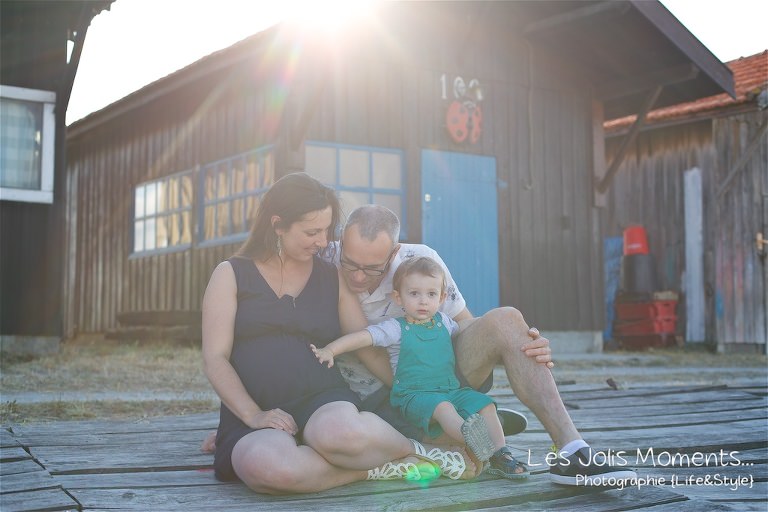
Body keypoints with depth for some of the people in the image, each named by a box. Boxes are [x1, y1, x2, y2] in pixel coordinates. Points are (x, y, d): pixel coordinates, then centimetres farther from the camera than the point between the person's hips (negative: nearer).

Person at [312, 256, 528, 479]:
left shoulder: (444, 321, 12)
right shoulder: (396, 329, -4)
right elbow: (363, 337, -14)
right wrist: (330, 349, -25)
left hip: (452, 389, 6)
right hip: (414, 394, -6)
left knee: (485, 404, -12)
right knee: (442, 407, -35)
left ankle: (500, 454, -14)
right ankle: (469, 436, -60)